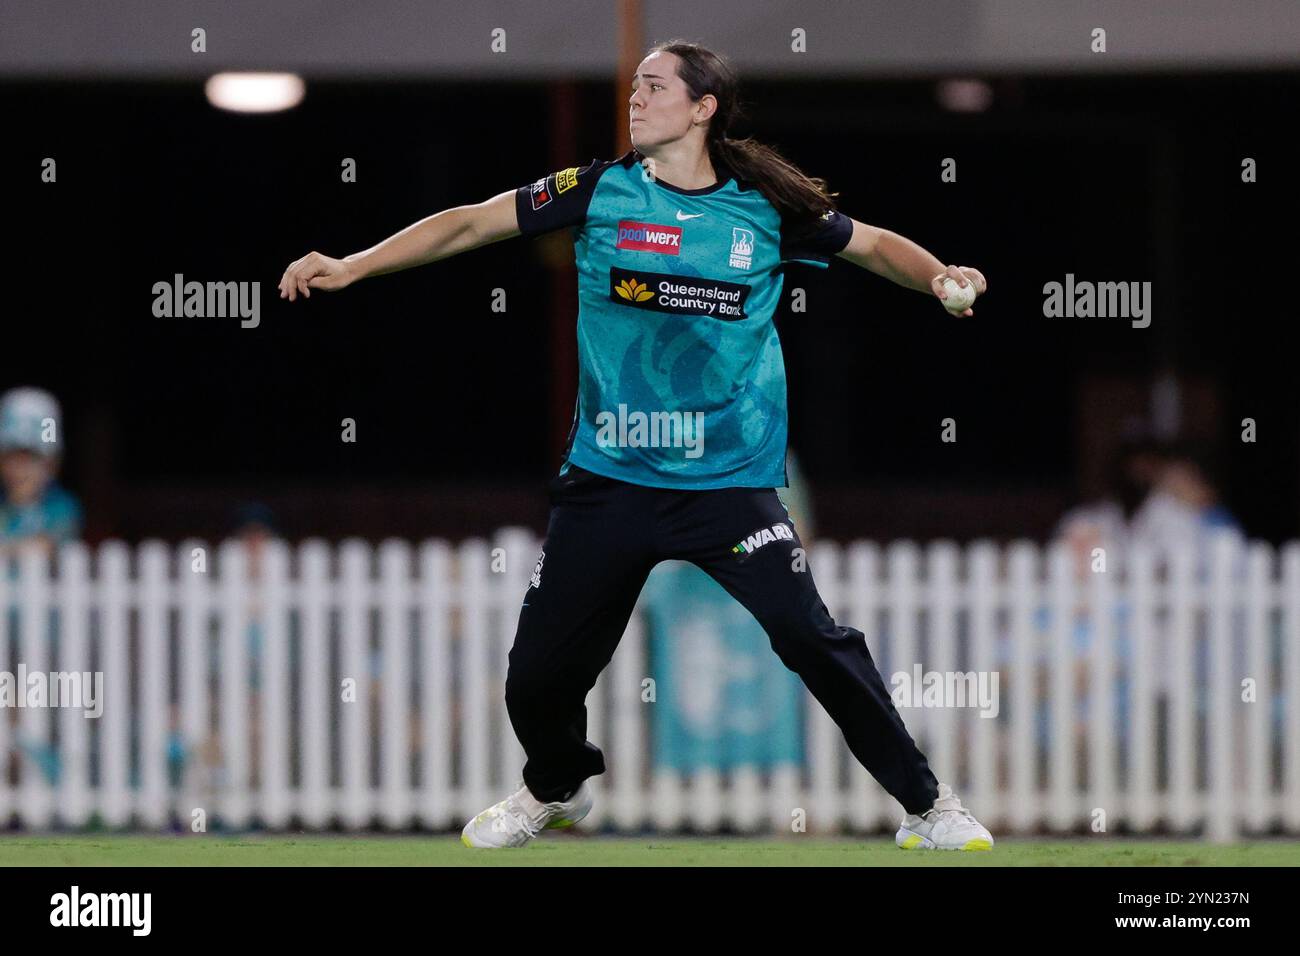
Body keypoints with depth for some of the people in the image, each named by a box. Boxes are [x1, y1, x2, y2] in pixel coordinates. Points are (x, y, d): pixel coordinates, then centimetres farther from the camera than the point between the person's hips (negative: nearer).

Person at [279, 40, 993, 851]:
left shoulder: (767, 207, -3)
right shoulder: (601, 191, 0)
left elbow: (873, 245, 9)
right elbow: (470, 224, 1)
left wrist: (939, 278, -11)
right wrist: (352, 267, -6)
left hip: (730, 481, -2)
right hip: (608, 480, 2)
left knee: (815, 641, -14)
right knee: (542, 667, 7)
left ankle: (926, 804, 1)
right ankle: (557, 789, 40)